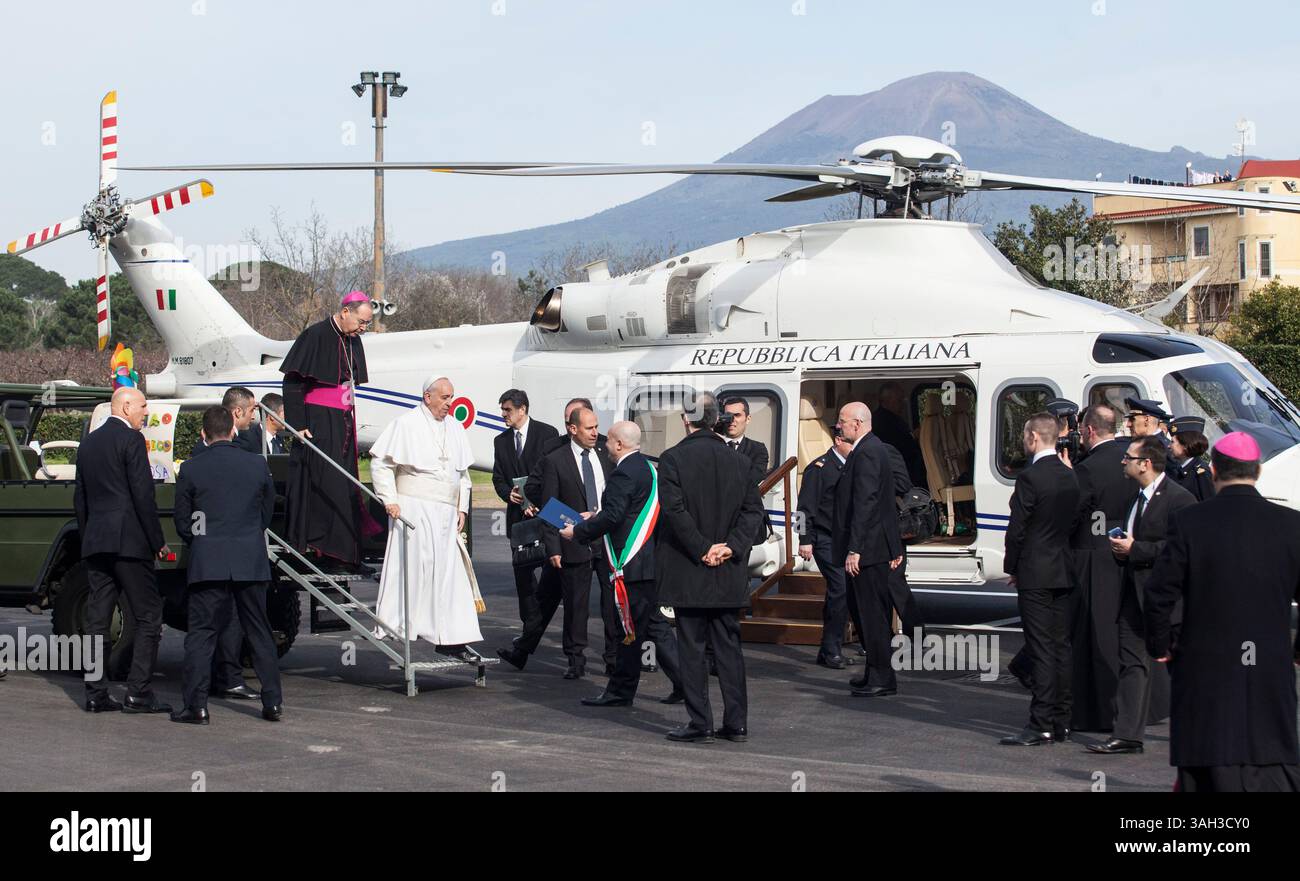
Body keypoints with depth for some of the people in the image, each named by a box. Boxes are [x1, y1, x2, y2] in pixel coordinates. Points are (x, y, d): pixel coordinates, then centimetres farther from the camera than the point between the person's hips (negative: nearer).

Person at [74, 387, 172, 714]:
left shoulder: (88, 443, 17)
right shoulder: (131, 439, -7)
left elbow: (79, 497, 19)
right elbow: (143, 495, -12)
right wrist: (158, 542, -8)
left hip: (94, 543, 8)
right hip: (128, 541, -8)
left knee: (97, 619, 8)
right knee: (148, 617, -3)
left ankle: (95, 693, 7)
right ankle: (139, 693, -8)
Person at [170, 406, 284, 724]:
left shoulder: (192, 469, -3)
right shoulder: (257, 465, 2)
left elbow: (182, 521, 4)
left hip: (208, 563, -2)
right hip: (251, 562, 2)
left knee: (201, 633, 2)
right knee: (259, 632, 11)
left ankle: (196, 705, -3)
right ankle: (272, 702, 12)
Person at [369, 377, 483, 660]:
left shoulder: (455, 428, 15)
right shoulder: (405, 424, -2)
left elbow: (463, 473, 22)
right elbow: (380, 463, -2)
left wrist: (462, 508, 14)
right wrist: (390, 500, -9)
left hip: (446, 514, 5)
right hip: (413, 509, -5)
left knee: (452, 576, 2)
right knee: (410, 566, -7)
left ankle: (452, 639, 3)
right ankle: (395, 628, 0)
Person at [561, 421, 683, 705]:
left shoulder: (624, 473, -16)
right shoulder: (648, 467, 15)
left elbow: (612, 516, -23)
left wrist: (578, 532, -12)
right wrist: (596, 518, 23)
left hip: (631, 564, -10)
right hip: (650, 561, 10)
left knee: (631, 628, -3)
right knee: (653, 624, 14)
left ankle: (621, 692, 4)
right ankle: (683, 681, 13)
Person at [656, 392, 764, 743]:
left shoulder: (673, 458, -9)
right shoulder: (737, 461, 6)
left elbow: (675, 510, -16)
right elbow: (753, 509, 2)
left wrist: (703, 550, -11)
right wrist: (730, 546, -4)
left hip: (688, 572, -4)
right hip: (729, 576, 4)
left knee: (691, 647, 2)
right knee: (729, 646, 11)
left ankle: (700, 723, 2)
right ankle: (736, 721, 12)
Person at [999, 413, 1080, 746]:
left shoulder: (1029, 477, -15)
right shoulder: (1070, 477, 8)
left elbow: (1017, 528, -13)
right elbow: (1075, 522, 13)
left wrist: (1012, 567, 0)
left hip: (1035, 574, -7)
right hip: (1065, 573, 7)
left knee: (1041, 649, -7)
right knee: (1062, 646, 11)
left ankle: (1041, 725, -8)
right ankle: (1062, 722, 15)